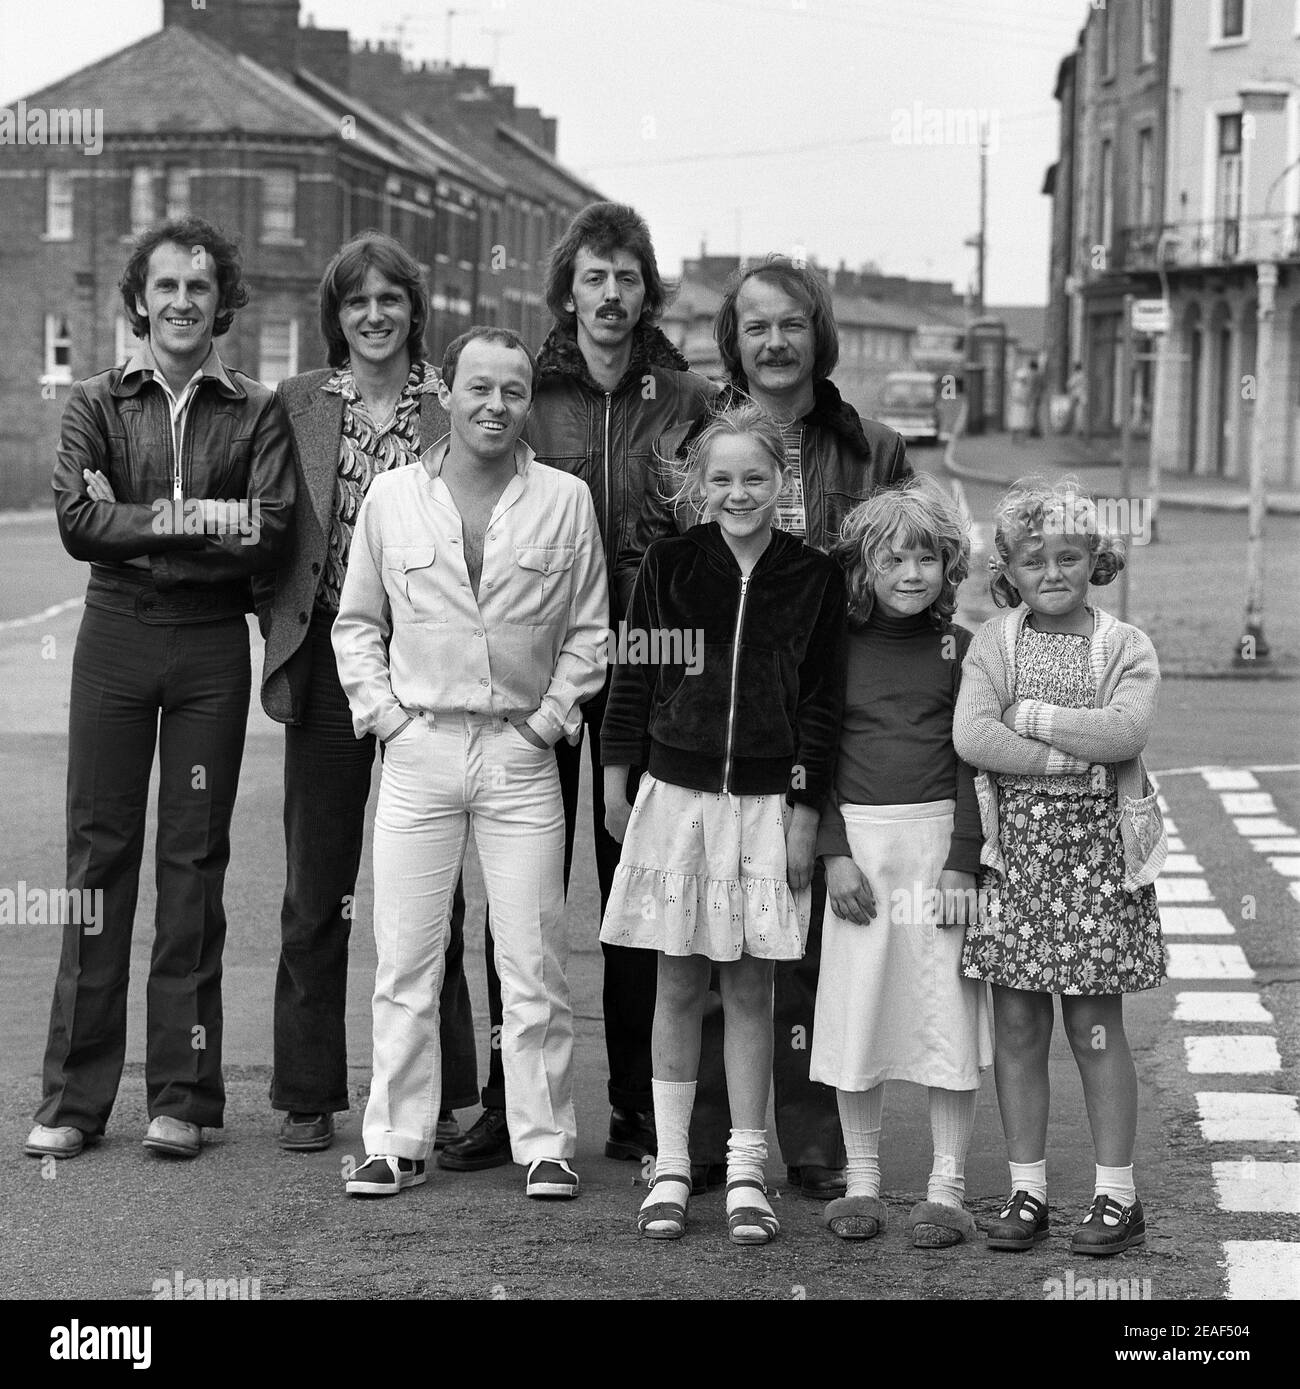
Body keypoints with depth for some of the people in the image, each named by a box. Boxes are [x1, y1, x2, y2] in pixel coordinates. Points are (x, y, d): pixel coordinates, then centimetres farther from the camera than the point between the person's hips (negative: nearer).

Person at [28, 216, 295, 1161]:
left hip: (212, 647, 0)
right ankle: (75, 1097, 5)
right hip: (114, 636, 1)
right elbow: (77, 521, -5)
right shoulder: (97, 404, 9)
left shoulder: (257, 412, 7)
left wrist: (141, 532, -11)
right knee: (99, 853, 1)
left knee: (195, 860, 2)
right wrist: (198, 523, -13)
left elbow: (273, 533, -8)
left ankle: (184, 1094, 8)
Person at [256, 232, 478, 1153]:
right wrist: (282, 632, 1)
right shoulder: (295, 405, 7)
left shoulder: (454, 408, 2)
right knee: (315, 891, 6)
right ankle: (309, 1095, 14)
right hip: (327, 665, 2)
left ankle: (436, 1093, 12)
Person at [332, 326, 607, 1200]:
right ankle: (397, 1143, 11)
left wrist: (554, 716, -2)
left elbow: (589, 628, 8)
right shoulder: (391, 498, 5)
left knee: (533, 963, 0)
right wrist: (381, 710, 0)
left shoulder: (566, 502, 2)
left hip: (521, 751, -1)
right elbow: (356, 622, 12)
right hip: (418, 747, 1)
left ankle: (545, 1143, 9)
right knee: (406, 961, 3)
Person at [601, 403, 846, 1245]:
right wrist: (618, 782, 5)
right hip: (677, 795, 1)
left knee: (751, 989, 5)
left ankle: (746, 1171, 12)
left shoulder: (814, 578, -1)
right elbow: (633, 676, 6)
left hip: (766, 802, 0)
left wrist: (805, 812, -3)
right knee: (679, 985, 6)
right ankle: (671, 1166, 14)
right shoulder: (670, 565, 1)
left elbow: (822, 703, 0)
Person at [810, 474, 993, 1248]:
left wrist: (962, 863, -9)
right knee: (855, 1012, 5)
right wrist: (835, 853, -5)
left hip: (937, 838, -1)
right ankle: (861, 1181, 17)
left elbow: (973, 761, -1)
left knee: (947, 1014, 0)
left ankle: (947, 1189, 9)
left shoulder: (959, 649, 2)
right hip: (858, 841, 1)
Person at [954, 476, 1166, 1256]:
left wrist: (1028, 714, -13)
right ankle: (1027, 1192, 15)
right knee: (1017, 1027, 5)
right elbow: (971, 737, -11)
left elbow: (1127, 731, -17)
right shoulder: (994, 643, 3)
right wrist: (1076, 759, -15)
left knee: (1095, 1027, 2)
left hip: (1095, 849, -1)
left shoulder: (1126, 647, 1)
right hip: (1014, 848, 2)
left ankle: (1118, 1196, 11)